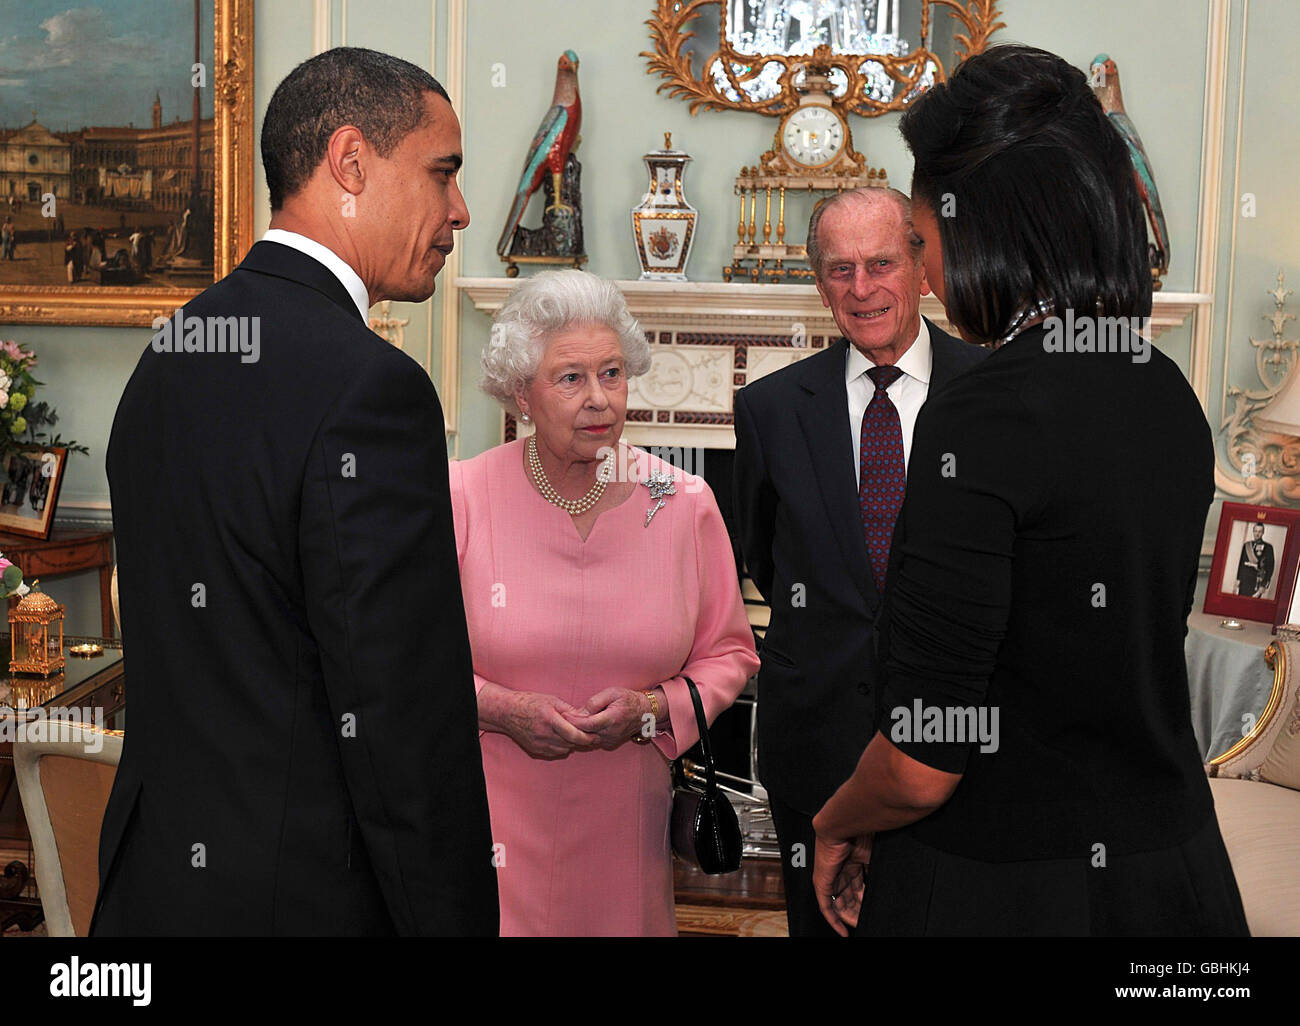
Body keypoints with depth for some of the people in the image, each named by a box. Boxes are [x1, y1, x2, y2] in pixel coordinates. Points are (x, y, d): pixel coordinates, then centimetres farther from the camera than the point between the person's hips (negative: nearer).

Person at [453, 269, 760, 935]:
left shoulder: (684, 504, -1)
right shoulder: (461, 498, -6)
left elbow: (729, 653, 7)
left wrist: (652, 707, -11)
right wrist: (498, 708, -16)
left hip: (625, 824, 2)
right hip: (493, 819, -1)